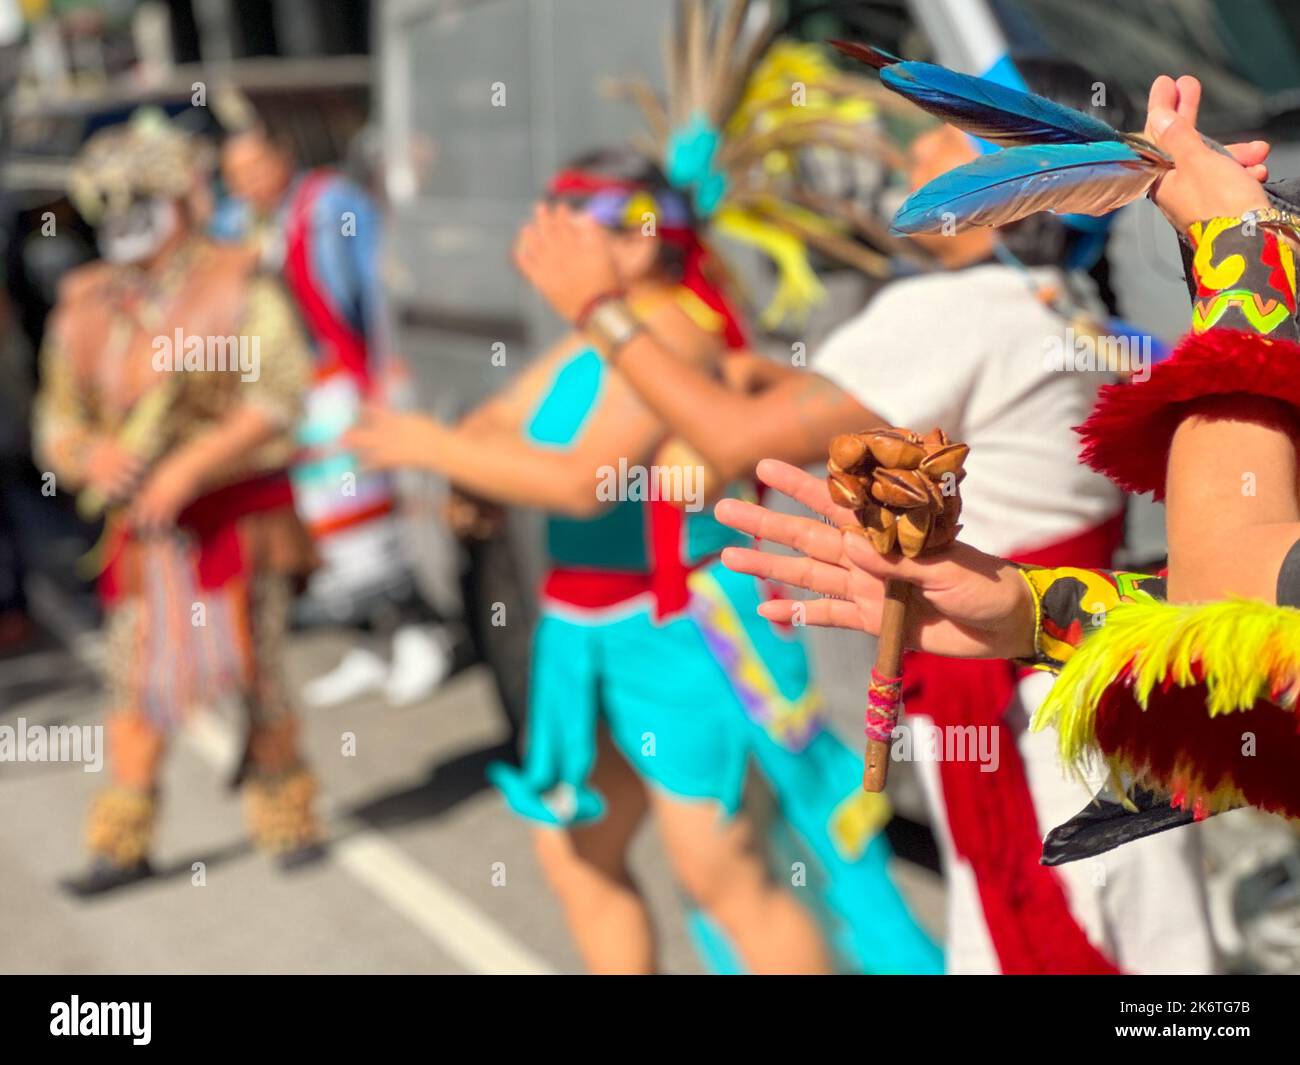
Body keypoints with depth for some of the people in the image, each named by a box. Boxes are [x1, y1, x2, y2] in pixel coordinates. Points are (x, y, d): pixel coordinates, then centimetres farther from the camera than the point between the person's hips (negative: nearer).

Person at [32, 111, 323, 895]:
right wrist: (93, 457, -12)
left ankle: (288, 818, 19)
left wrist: (189, 467, -20)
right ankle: (124, 843, 14)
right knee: (138, 680, 4)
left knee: (255, 671, 1)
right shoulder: (85, 310, 10)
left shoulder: (236, 288, -3)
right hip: (144, 532, 4)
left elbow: (278, 398, -13)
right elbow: (58, 422, 12)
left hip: (238, 519, -4)